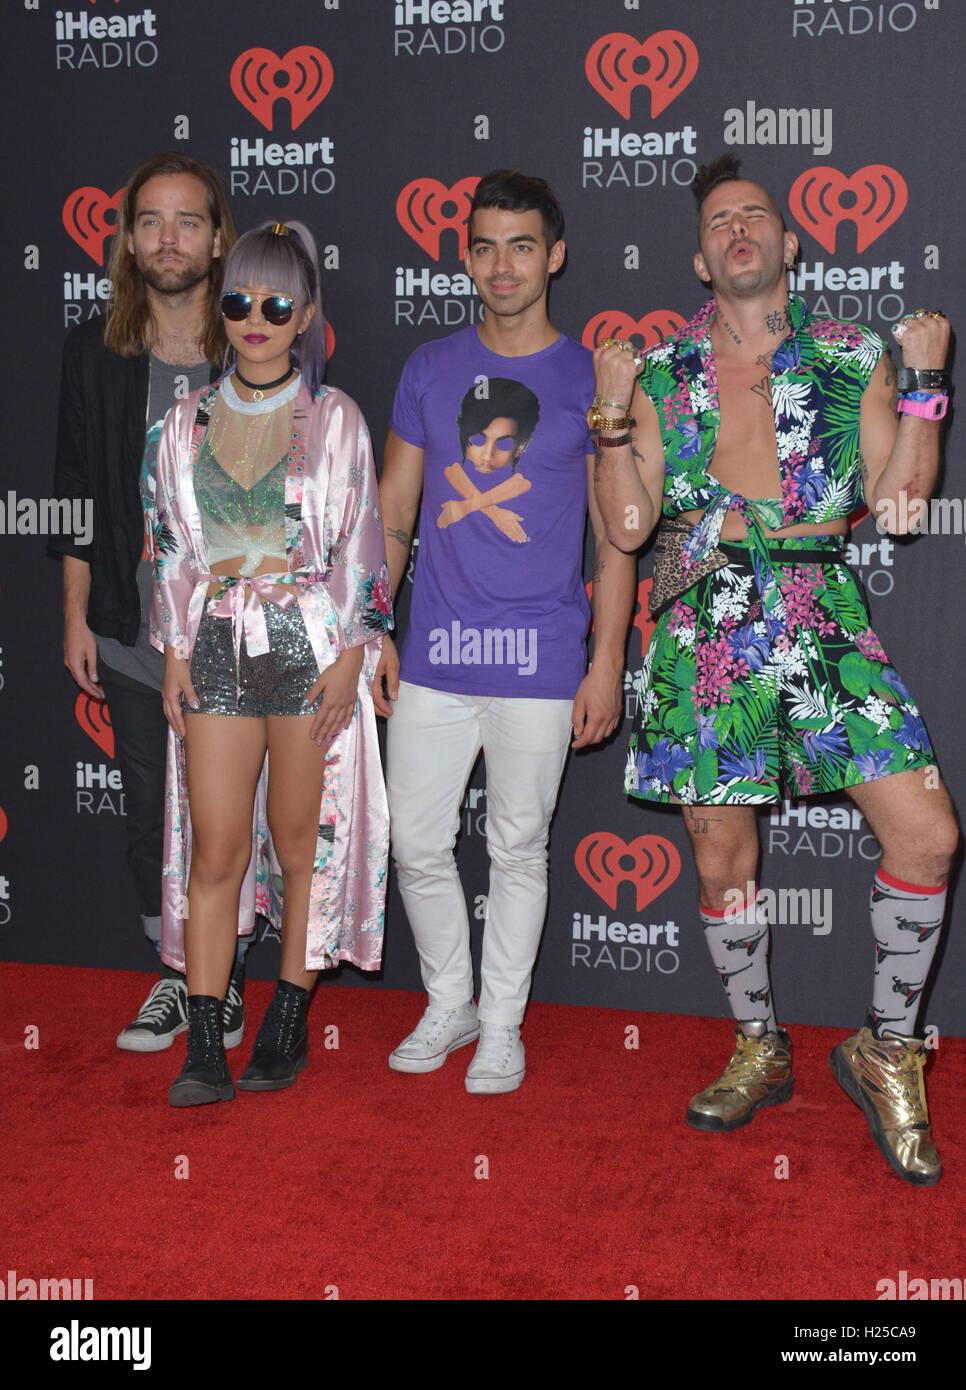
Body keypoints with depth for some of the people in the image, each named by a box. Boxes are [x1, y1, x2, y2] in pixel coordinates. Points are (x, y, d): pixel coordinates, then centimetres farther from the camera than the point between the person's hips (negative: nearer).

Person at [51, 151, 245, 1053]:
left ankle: (224, 979, 25)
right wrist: (77, 616, 4)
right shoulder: (95, 351, 3)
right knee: (150, 809, 11)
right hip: (134, 628, 2)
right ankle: (174, 979, 27)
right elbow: (77, 493, 6)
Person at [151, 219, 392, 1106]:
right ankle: (204, 1049, 6)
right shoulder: (191, 420, 9)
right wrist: (175, 652, 5)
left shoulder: (335, 418, 1)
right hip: (218, 648, 2)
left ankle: (288, 1026, 20)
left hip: (311, 646, -2)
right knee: (215, 850, 0)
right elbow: (173, 548, 11)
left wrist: (350, 656, -7)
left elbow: (361, 545, -1)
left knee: (301, 841, 5)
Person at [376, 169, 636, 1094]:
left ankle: (503, 1024, 25)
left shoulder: (590, 380, 0)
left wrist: (607, 663, -5)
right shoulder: (430, 370, 8)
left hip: (539, 661, -2)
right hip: (433, 655, 3)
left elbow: (616, 539, 1)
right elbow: (393, 513, 11)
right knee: (416, 845, 6)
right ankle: (449, 1004, 28)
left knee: (518, 849, 8)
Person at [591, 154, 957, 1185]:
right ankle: (758, 1050, 30)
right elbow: (627, 526, 4)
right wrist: (614, 415, -5)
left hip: (821, 621, 0)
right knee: (722, 855, 7)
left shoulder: (853, 358, 9)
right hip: (705, 630, 1)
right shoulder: (663, 373, 9)